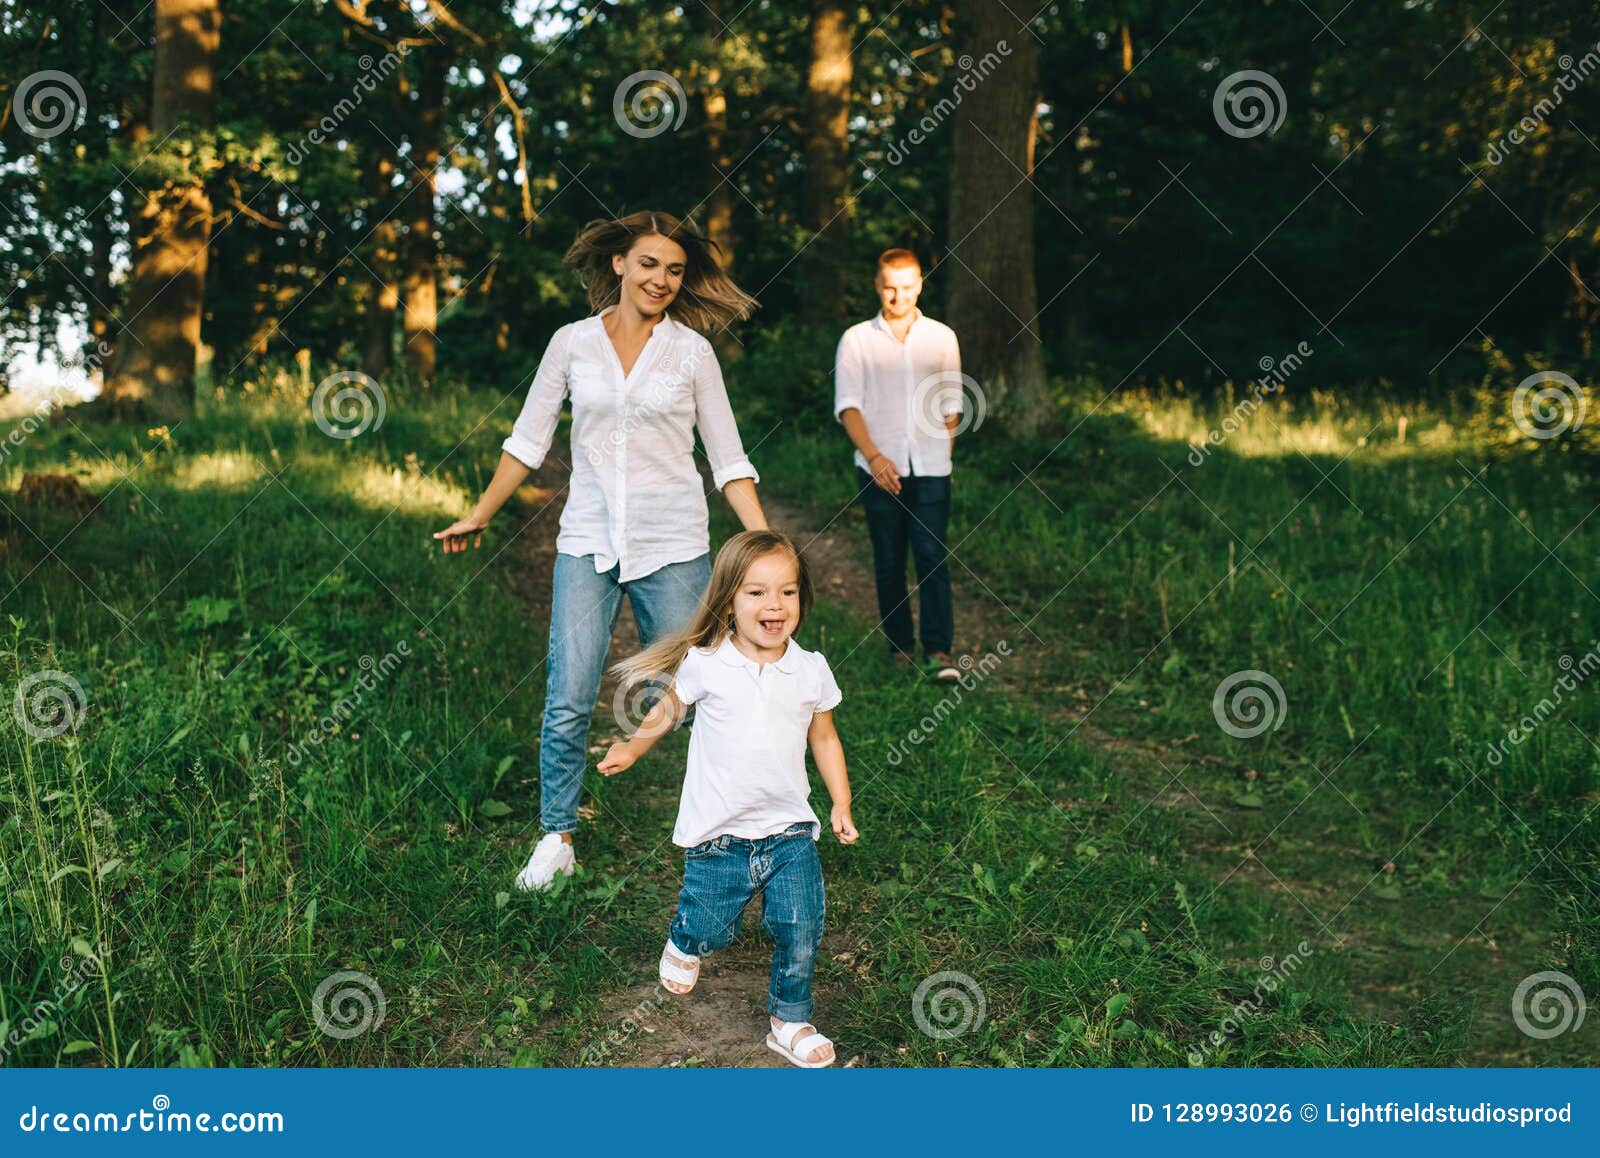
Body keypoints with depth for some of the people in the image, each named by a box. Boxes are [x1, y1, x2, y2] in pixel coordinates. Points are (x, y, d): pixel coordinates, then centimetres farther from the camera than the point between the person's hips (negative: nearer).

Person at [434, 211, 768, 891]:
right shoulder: (572, 343, 6)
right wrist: (478, 517, 17)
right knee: (568, 704, -4)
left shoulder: (691, 350, 4)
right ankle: (557, 841, 12)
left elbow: (728, 461, 4)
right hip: (588, 543, 1)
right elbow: (528, 441, 15)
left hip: (673, 547, -1)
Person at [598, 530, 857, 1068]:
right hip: (719, 833, -1)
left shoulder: (811, 670, -3)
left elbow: (824, 737, 11)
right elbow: (669, 708, 12)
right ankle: (685, 942, 46)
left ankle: (790, 1021, 22)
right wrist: (631, 747, 14)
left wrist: (841, 803, 8)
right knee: (709, 927, 8)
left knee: (800, 931, -2)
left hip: (789, 830, 1)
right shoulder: (704, 664, -9)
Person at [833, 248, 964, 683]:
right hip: (879, 468, 0)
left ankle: (938, 651, -10)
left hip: (930, 468, 0)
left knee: (933, 555, -8)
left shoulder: (942, 337, 8)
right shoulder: (856, 340, 3)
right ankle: (900, 647, 14)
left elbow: (951, 406, 15)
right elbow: (848, 405, -4)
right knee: (889, 562, 5)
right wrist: (873, 455, -17)